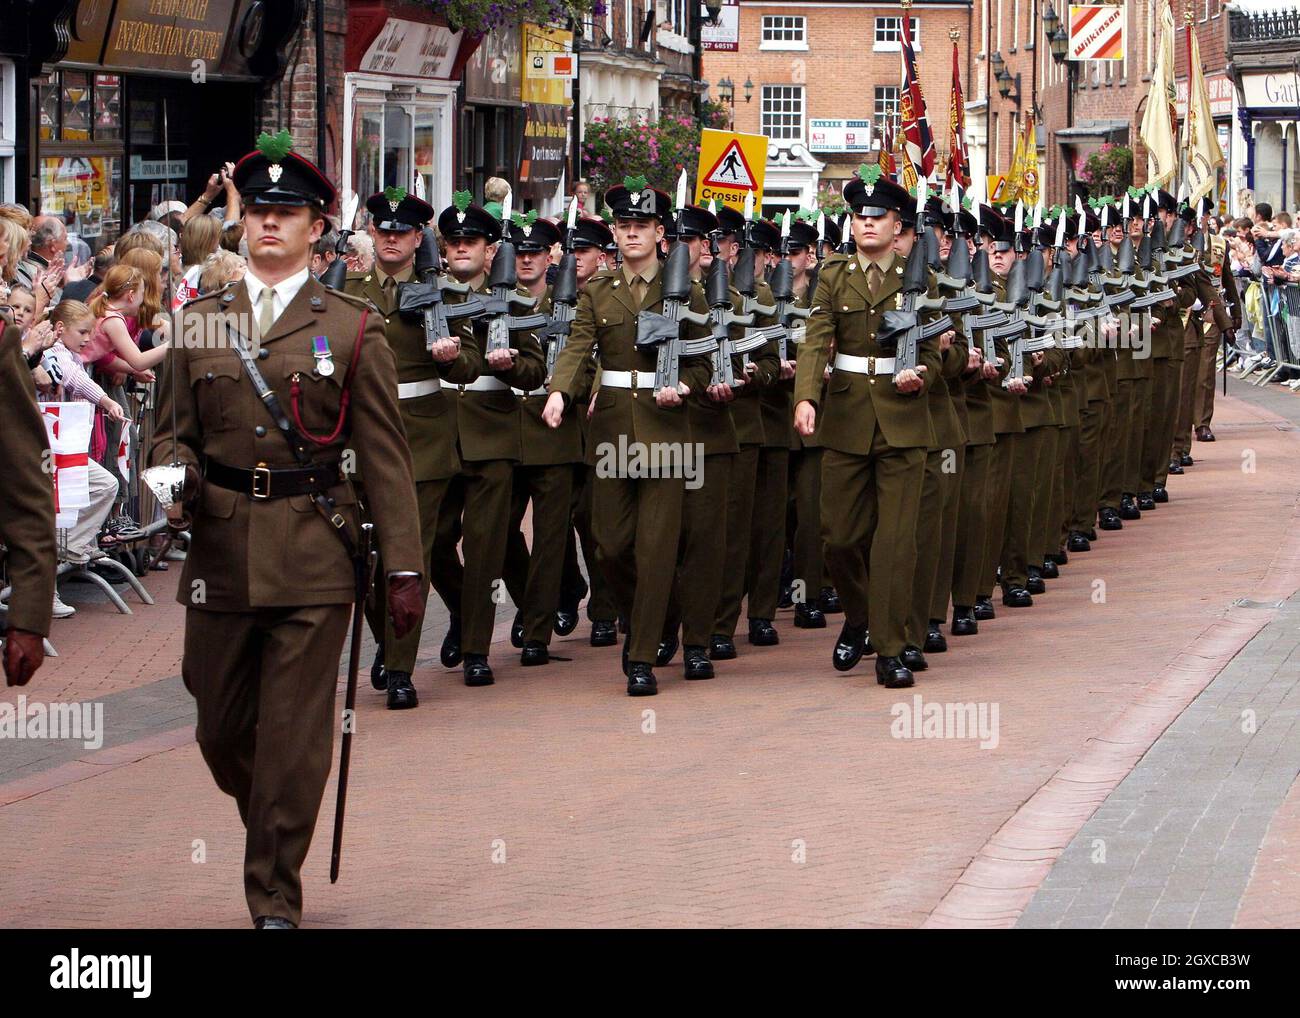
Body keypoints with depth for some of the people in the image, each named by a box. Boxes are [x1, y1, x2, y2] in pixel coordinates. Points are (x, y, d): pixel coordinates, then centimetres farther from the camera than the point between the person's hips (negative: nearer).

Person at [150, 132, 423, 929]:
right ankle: (273, 833, 36)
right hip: (220, 552, 3)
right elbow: (175, 431, 14)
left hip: (313, 556, -3)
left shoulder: (354, 329, 4)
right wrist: (176, 476, -10)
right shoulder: (199, 322, 11)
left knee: (294, 736, -4)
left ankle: (277, 901, 4)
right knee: (221, 728, 9)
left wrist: (404, 566, -2)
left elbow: (386, 456, 3)